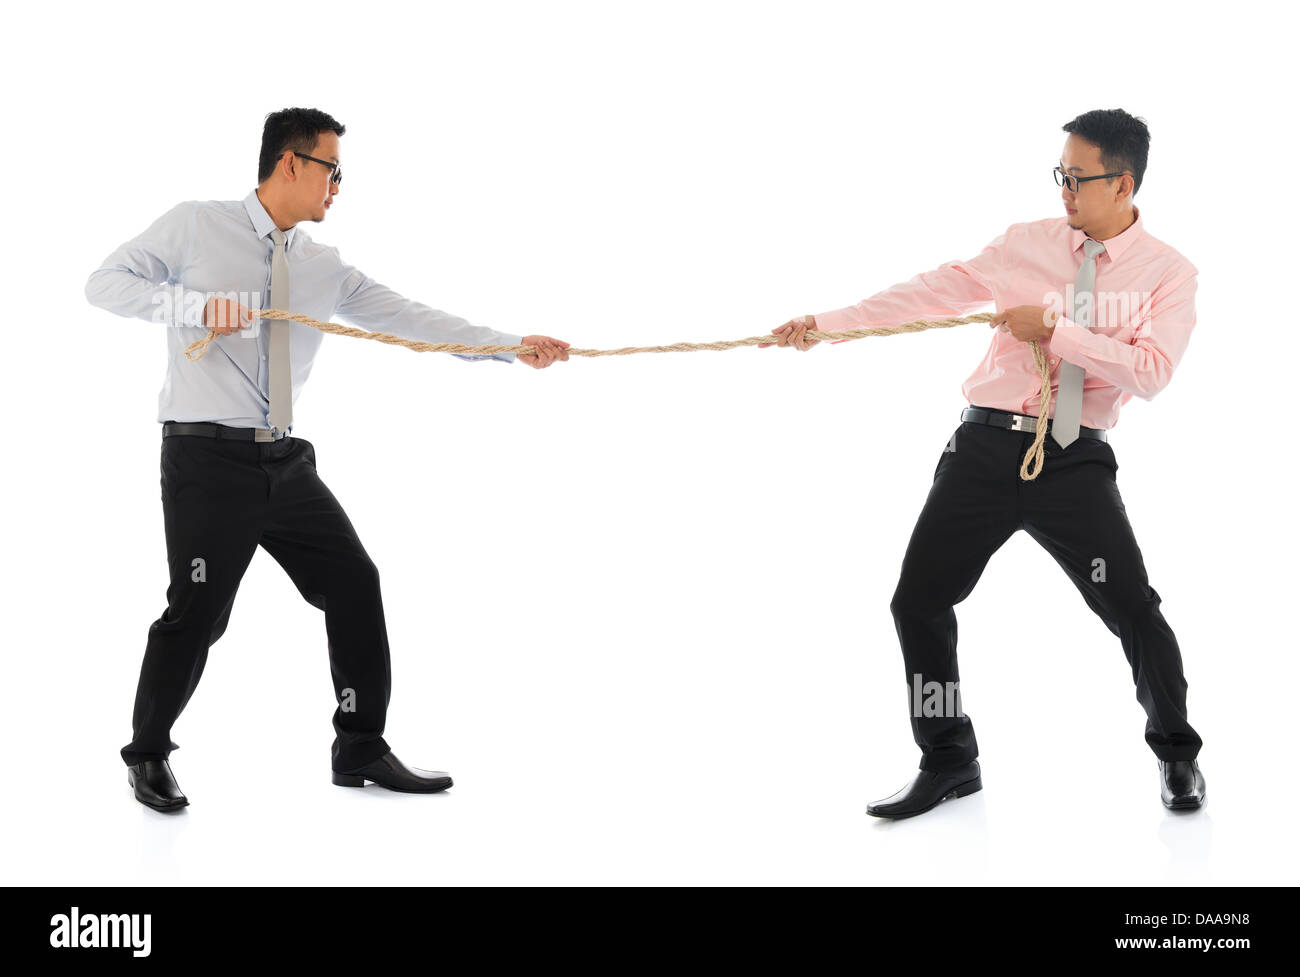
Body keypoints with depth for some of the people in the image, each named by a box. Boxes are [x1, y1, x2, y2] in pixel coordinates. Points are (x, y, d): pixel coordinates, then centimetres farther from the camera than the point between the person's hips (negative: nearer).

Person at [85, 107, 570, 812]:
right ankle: (147, 754, 17)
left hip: (288, 462, 6)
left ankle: (360, 750, 15)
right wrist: (195, 305, -19)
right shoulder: (194, 226, -1)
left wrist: (515, 348, -1)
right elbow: (104, 282, -2)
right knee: (198, 613, -7)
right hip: (209, 459, -6)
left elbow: (409, 319, 7)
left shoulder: (325, 267, 12)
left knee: (354, 583, 2)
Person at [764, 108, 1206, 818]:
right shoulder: (1026, 243, 8)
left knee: (1132, 608, -7)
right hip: (987, 446, 3)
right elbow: (934, 291, 2)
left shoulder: (1169, 273, 1)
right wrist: (825, 323, -5)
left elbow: (1152, 371, -12)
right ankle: (948, 762, 19)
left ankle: (1176, 754, 21)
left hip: (1075, 460, -2)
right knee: (918, 601, 1)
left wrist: (1054, 329, -15)